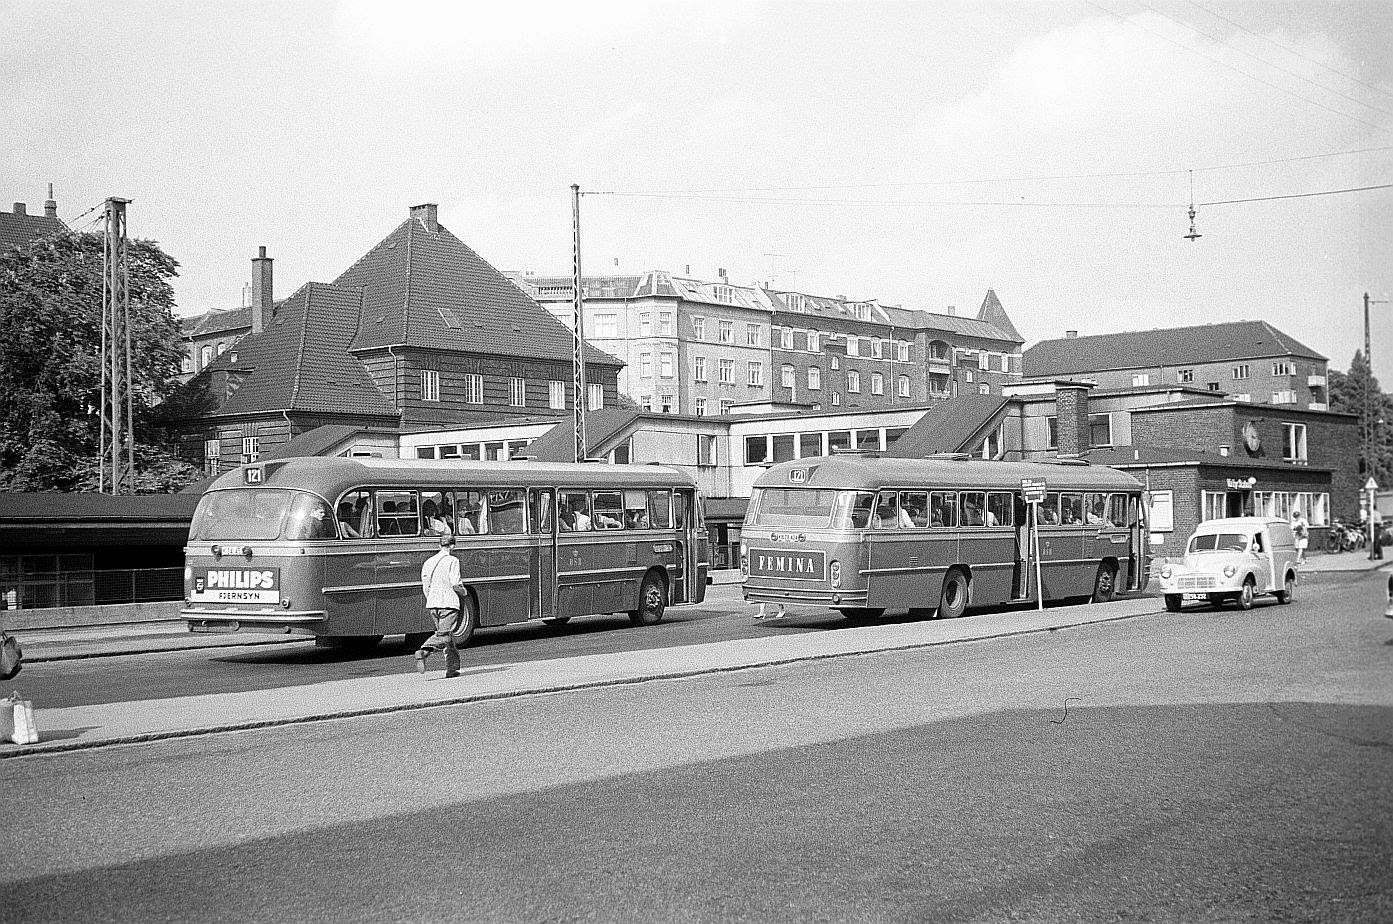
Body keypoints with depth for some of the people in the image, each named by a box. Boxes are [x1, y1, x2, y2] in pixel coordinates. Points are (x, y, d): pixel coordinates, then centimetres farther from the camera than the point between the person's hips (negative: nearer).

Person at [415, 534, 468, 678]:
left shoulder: (428, 562, 12)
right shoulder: (452, 561, -6)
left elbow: (425, 587, 10)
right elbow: (455, 584, -14)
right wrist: (464, 591, 6)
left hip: (432, 604, 7)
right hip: (449, 603, -7)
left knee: (448, 637, 16)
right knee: (444, 636, -8)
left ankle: (452, 669, 19)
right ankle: (423, 652, -33)